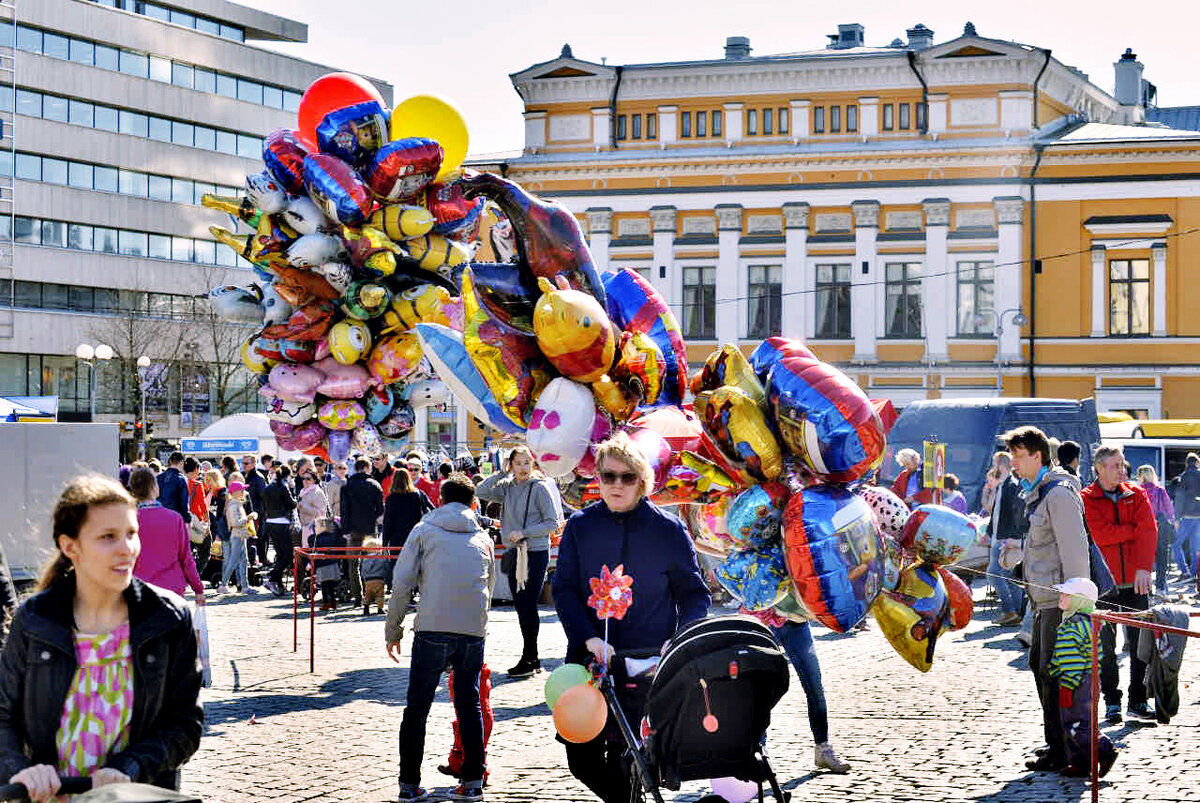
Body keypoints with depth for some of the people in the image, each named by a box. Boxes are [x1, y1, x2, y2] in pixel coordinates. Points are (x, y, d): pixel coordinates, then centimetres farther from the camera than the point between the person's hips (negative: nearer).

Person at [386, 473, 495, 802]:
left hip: (432, 630, -2)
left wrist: (393, 630, 8)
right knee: (469, 704, 13)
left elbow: (402, 584, 2)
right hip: (474, 631, 2)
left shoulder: (424, 531, 10)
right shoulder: (482, 538, 19)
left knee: (417, 707, 7)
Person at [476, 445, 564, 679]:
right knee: (520, 607, 10)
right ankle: (533, 659, 19)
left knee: (528, 606, -8)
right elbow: (481, 492, 4)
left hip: (536, 553, -7)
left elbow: (552, 523, -10)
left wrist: (523, 533, -16)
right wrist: (502, 473, -2)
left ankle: (528, 659, 0)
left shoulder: (540, 487, -9)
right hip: (514, 553, 7)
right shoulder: (508, 487, 9)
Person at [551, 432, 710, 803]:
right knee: (581, 758, 3)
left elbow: (694, 594, 4)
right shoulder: (580, 526, 3)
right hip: (588, 659, 2)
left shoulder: (669, 529, -1)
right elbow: (564, 589, 1)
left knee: (625, 757, -7)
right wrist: (590, 639, -15)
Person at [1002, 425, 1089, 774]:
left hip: (1061, 598, -11)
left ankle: (1061, 751, -1)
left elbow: (1074, 548, -19)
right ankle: (1056, 742, 24)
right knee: (1039, 665, 15)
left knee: (1052, 672, -8)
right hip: (1045, 599, 11)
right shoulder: (1036, 493, 17)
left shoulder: (1059, 493, -14)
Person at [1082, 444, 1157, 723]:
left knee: (1140, 643, 4)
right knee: (1106, 645, 4)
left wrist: (1144, 568, -17)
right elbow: (1101, 535, -14)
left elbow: (1148, 532, -5)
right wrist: (1134, 529, -8)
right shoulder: (1086, 499, -1)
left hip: (1135, 582, 2)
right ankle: (1112, 702, 14)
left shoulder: (1136, 494, 7)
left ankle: (1138, 700, 14)